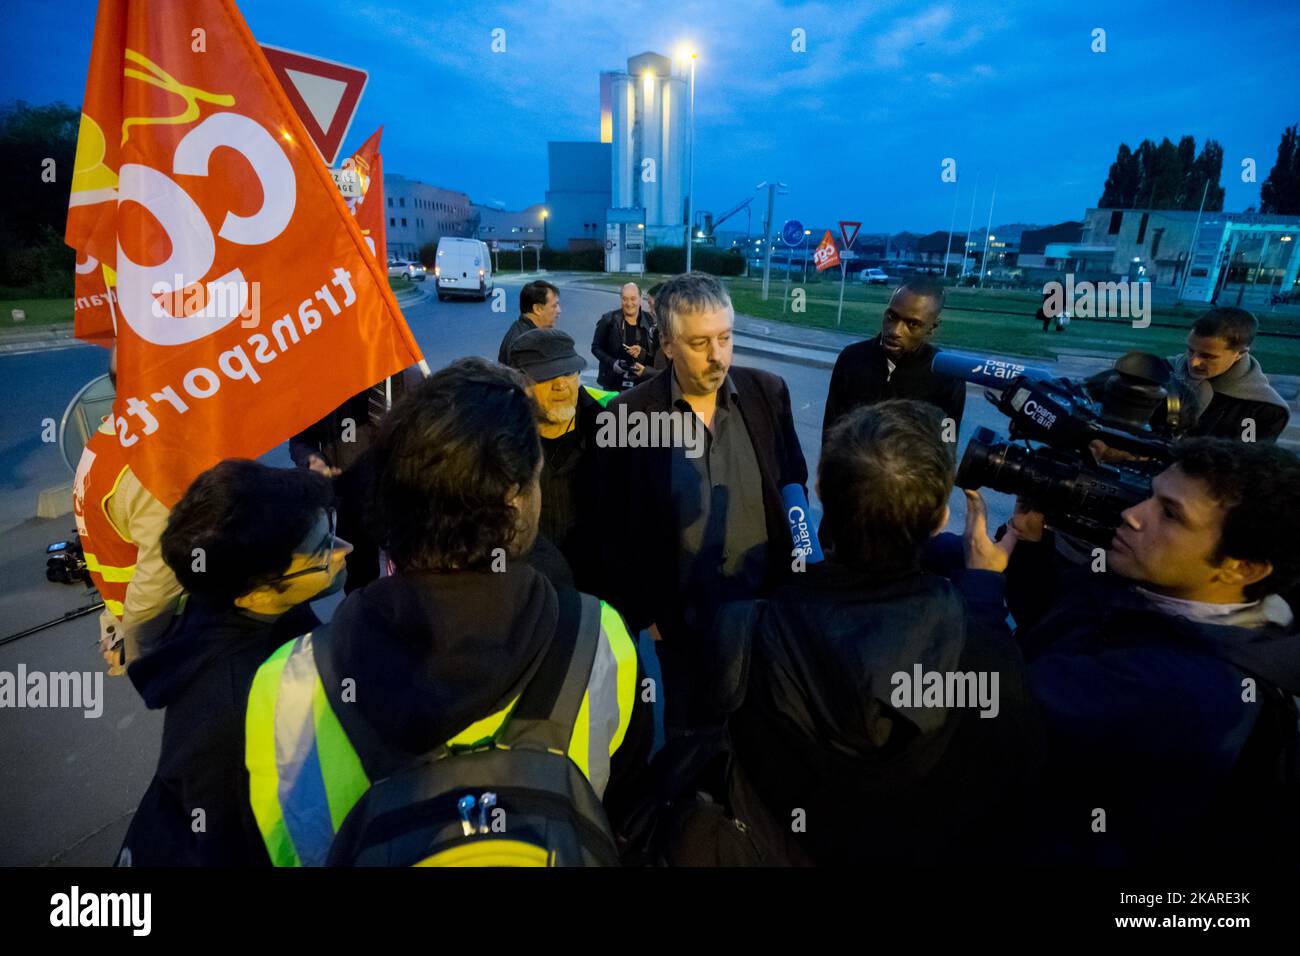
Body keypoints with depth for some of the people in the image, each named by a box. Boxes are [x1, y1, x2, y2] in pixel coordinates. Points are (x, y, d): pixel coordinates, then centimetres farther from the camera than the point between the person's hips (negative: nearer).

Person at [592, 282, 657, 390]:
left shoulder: (650, 321, 0)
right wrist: (612, 363, -14)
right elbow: (596, 347, 2)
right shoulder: (608, 320, -3)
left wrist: (642, 354, -16)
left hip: (641, 384, 1)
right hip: (613, 382, -1)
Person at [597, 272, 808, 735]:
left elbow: (794, 485, 4)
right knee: (688, 730, 23)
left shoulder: (768, 392, -7)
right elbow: (617, 532, -7)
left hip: (768, 604, 2)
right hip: (683, 616, -2)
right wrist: (641, 611, -5)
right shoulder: (628, 415, -15)